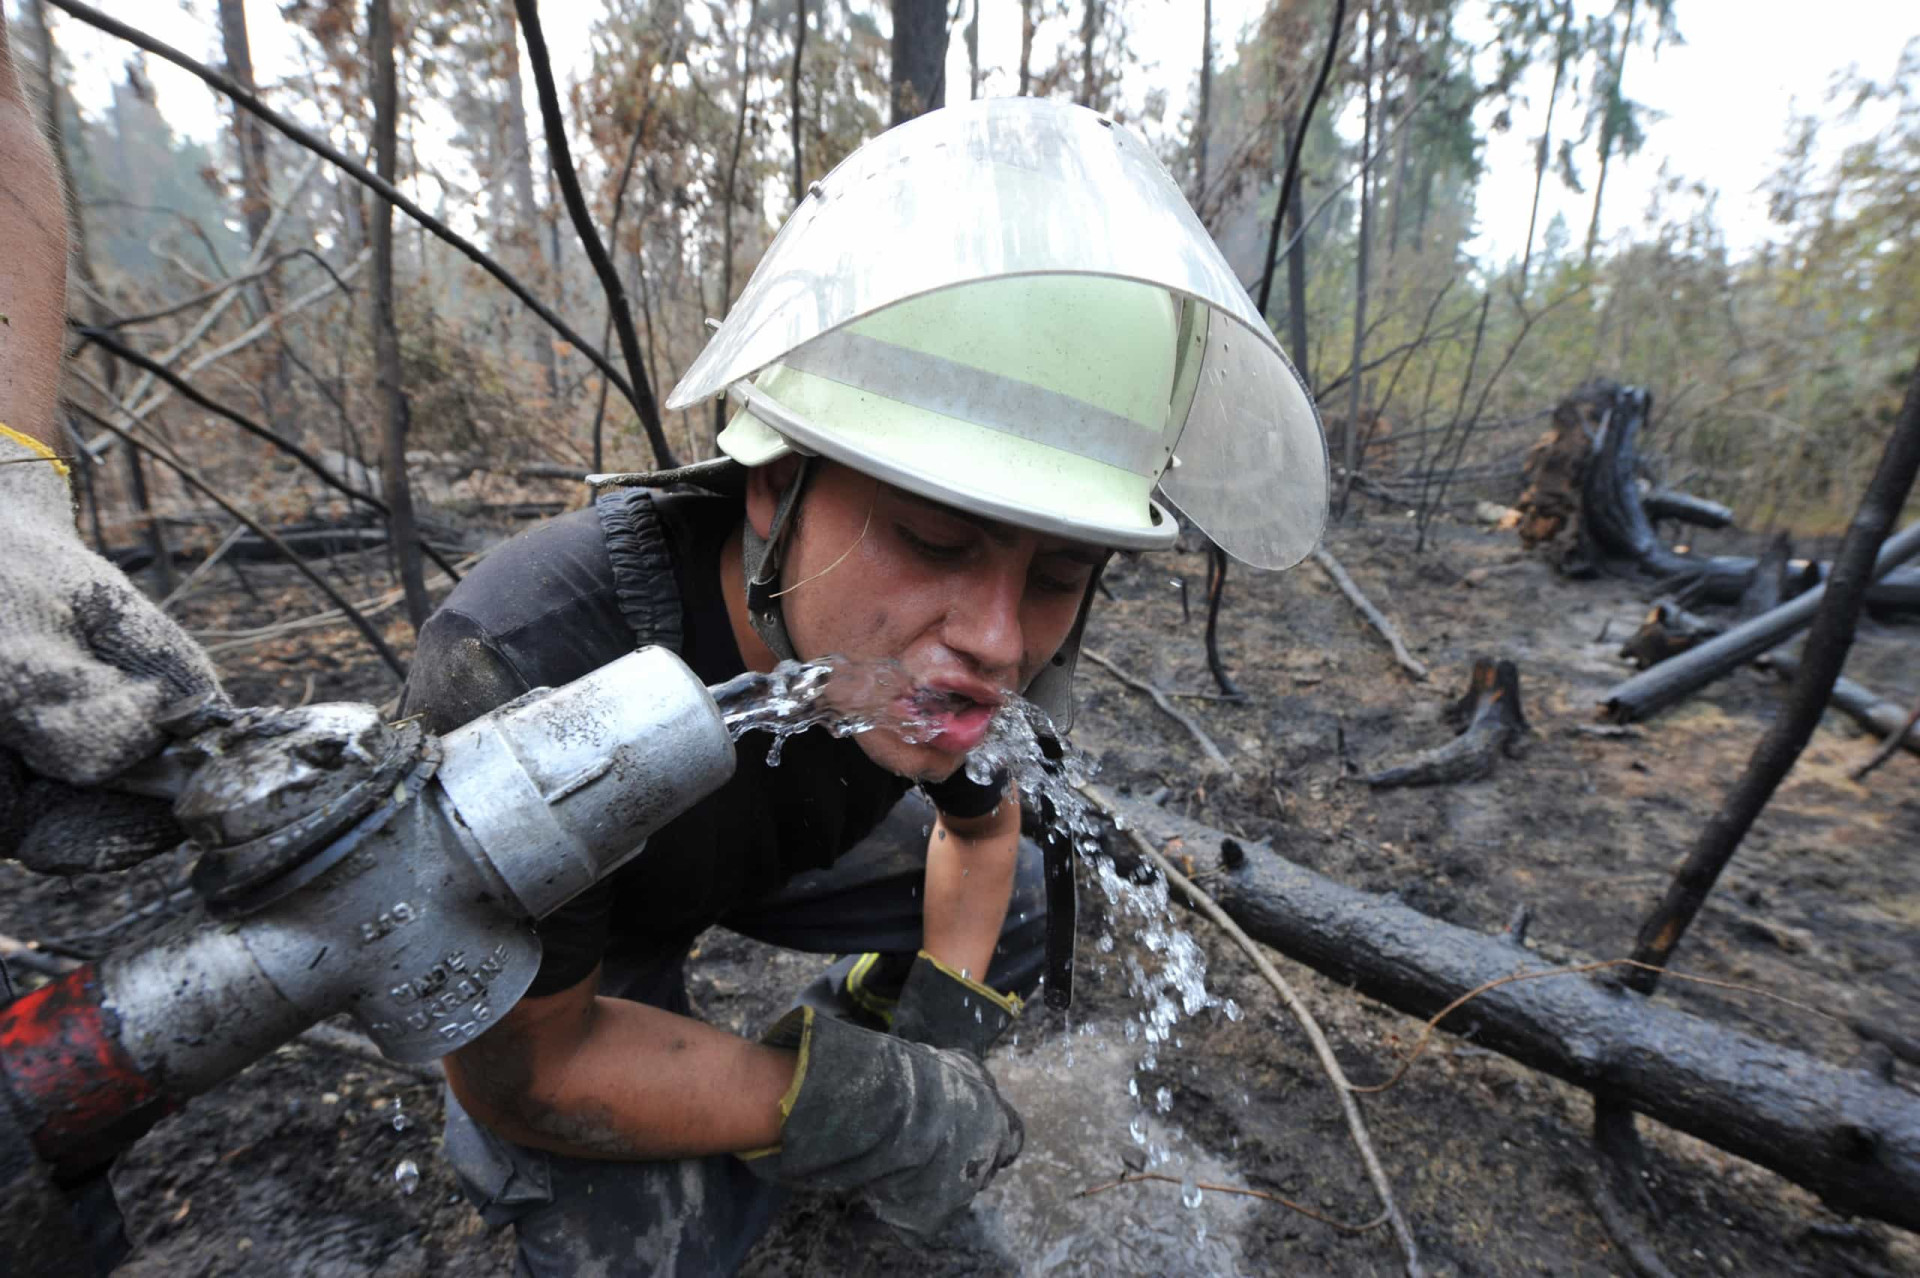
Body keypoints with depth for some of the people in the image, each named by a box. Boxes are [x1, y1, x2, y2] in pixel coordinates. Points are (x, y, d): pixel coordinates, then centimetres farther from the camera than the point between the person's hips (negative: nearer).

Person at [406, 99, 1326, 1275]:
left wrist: (939, 1029, -14)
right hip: (572, 917, -3)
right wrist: (870, 1111, -27)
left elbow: (979, 824, -6)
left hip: (774, 855, 4)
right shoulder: (520, 671, -44)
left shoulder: (949, 652, -29)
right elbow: (524, 1069, -30)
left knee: (1015, 906, 5)